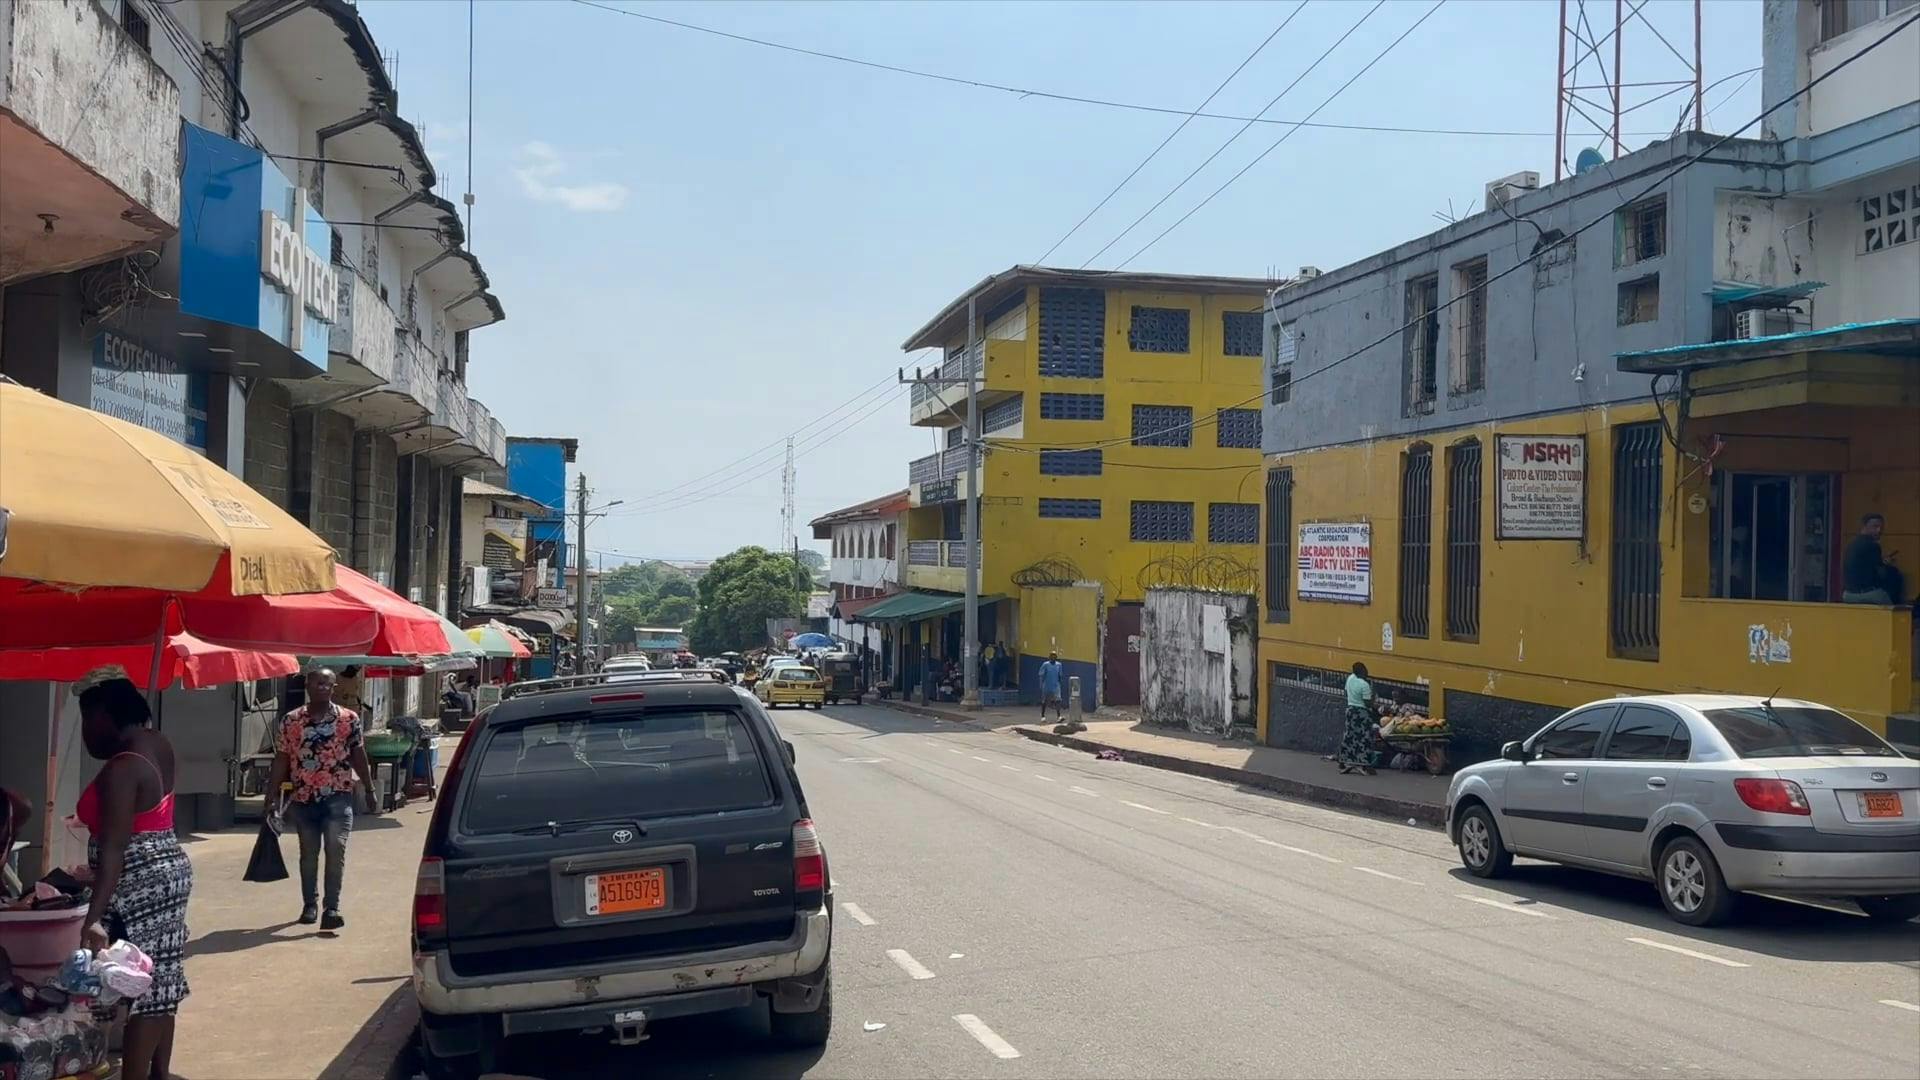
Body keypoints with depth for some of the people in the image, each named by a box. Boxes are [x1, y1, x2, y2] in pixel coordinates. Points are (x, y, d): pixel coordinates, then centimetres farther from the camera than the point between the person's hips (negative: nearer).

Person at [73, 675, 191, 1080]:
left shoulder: (121, 770, -21)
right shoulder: (157, 744, 4)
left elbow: (114, 849, -27)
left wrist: (94, 917, -30)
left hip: (140, 884, -10)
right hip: (168, 872, 10)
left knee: (141, 988, -6)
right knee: (161, 984, 14)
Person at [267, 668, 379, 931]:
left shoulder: (349, 719, 1)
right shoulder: (291, 721, 4)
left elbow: (358, 756, 6)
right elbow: (282, 760, 6)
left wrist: (370, 791, 6)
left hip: (337, 796, -2)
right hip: (303, 798, 2)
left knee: (336, 850, -12)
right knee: (308, 853, 13)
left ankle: (332, 907, -10)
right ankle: (309, 904, 26)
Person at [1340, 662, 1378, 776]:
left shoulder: (1350, 678, 1)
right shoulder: (1364, 685, -21)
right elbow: (1368, 703, -19)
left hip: (1350, 710, 8)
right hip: (1362, 712, -8)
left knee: (1349, 737, 12)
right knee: (1365, 739, -1)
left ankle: (1344, 764, 16)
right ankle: (1365, 766, -2)